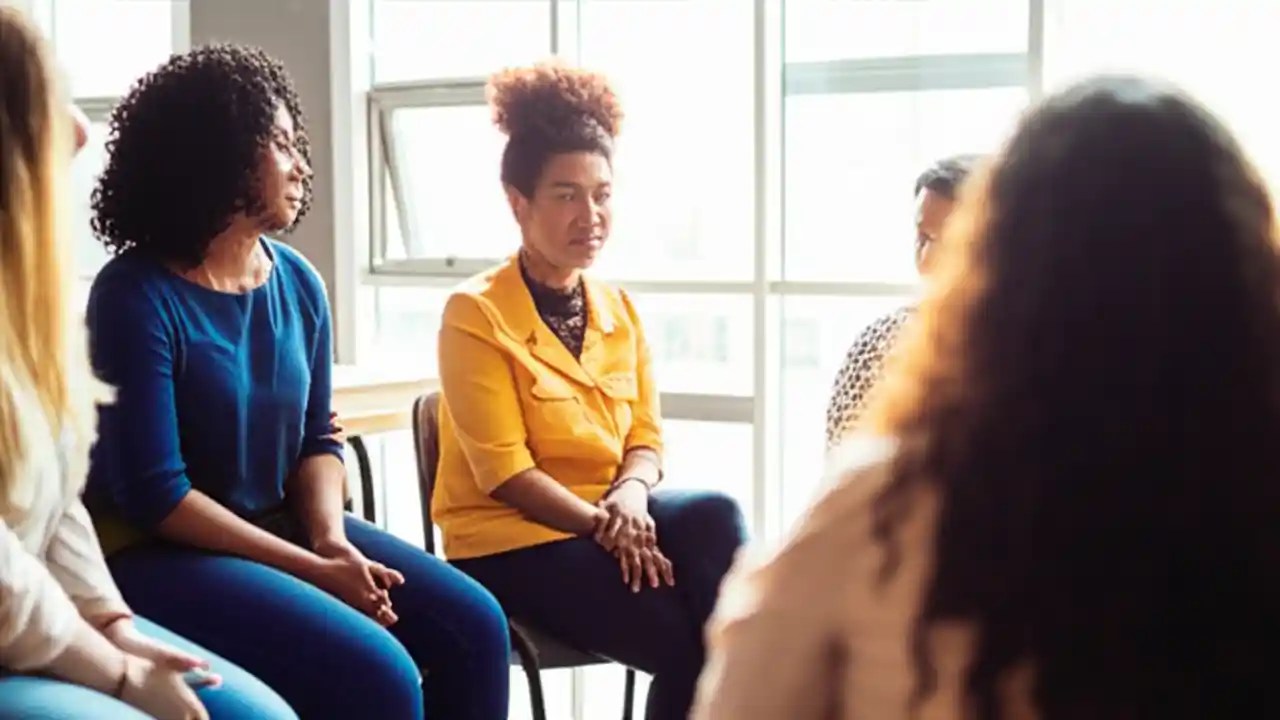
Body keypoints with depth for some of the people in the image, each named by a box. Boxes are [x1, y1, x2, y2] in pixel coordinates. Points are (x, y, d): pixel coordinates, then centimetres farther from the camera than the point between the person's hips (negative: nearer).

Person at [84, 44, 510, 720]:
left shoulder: (298, 283, 3)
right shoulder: (136, 296, -17)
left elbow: (316, 440, 9)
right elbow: (155, 493, -19)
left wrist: (332, 539, -12)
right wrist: (312, 567, -20)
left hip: (278, 525, 7)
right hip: (160, 550, -7)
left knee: (473, 626, -7)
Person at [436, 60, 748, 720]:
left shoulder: (619, 310, 9)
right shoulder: (475, 314, -10)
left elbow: (645, 438, 9)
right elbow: (503, 470, -15)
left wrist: (631, 495, -14)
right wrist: (606, 527, -23)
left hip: (606, 515, 6)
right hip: (510, 536, -5)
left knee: (714, 516, -28)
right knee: (684, 639, -26)